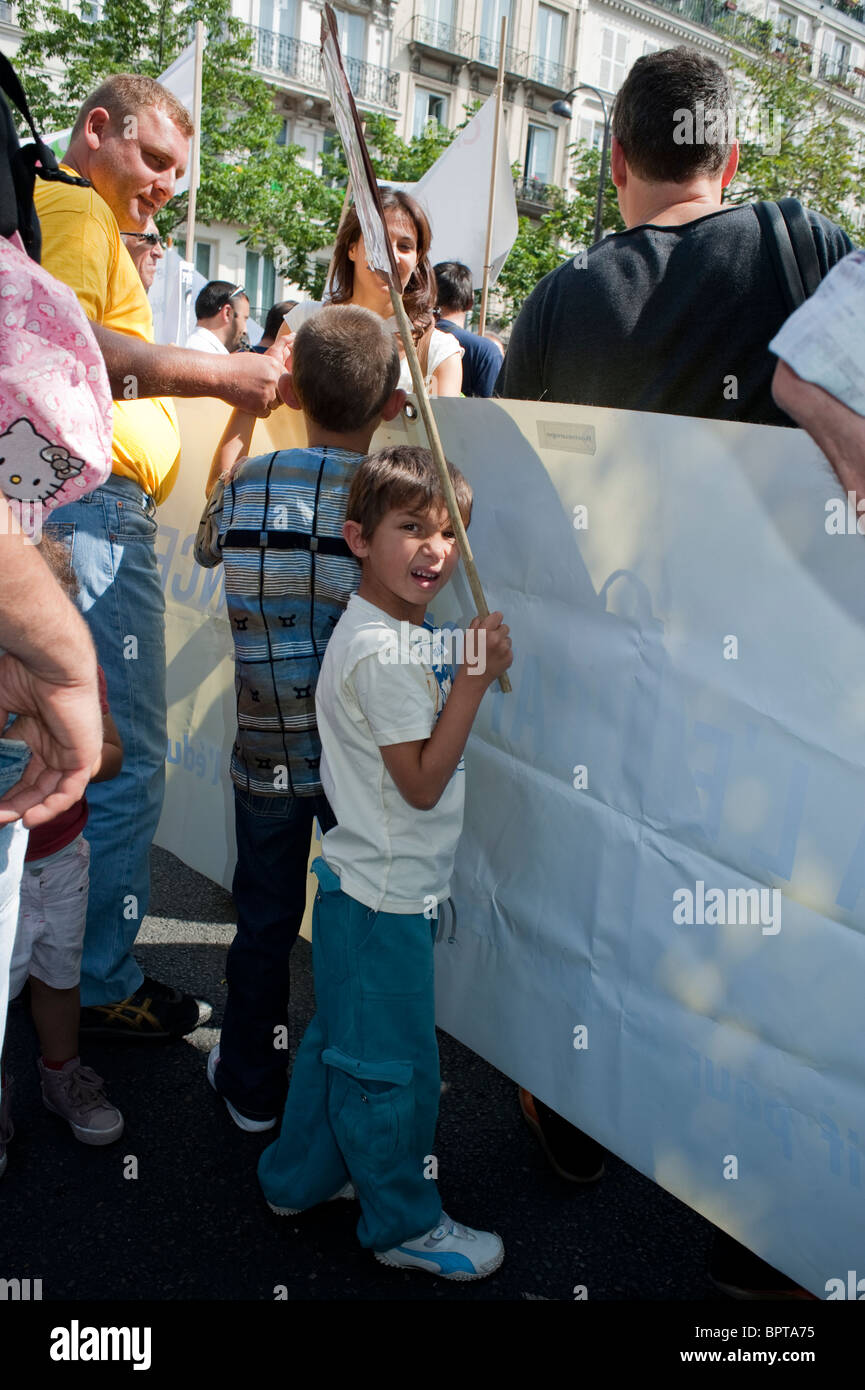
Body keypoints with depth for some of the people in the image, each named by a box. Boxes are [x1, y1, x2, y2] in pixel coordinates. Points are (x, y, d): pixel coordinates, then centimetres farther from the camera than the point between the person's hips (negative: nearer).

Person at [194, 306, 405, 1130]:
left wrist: (241, 420, 21)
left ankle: (251, 1086, 35)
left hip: (265, 750, 1)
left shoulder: (244, 487, -8)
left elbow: (207, 545, 13)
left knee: (264, 921, 17)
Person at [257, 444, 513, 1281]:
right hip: (384, 897, -10)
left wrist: (465, 675, 7)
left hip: (370, 888, 10)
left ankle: (303, 1178, 42)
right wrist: (476, 678, -24)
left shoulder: (387, 632, 8)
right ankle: (403, 1222, 27)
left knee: (341, 1041, 24)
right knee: (390, 1064, 8)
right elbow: (423, 783, -24)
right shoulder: (383, 653, -24)